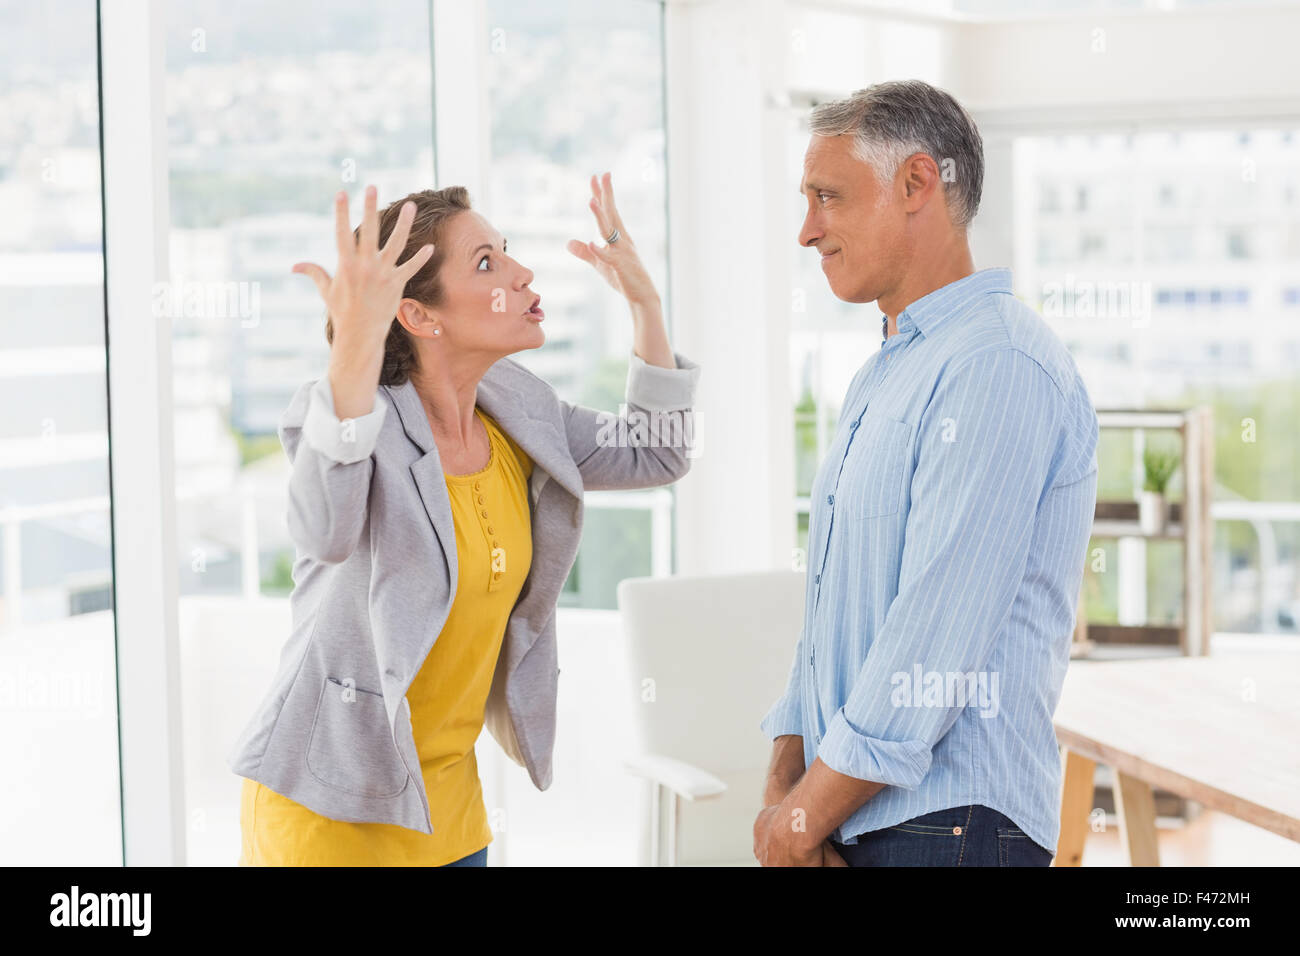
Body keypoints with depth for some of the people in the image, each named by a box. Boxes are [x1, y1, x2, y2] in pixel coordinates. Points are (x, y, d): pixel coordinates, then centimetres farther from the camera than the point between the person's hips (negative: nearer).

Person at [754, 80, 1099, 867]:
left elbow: (936, 636, -22)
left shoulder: (998, 367, -16)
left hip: (946, 827, -9)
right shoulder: (884, 375, 16)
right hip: (848, 817, 9)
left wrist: (804, 817, -15)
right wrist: (783, 788, 4)